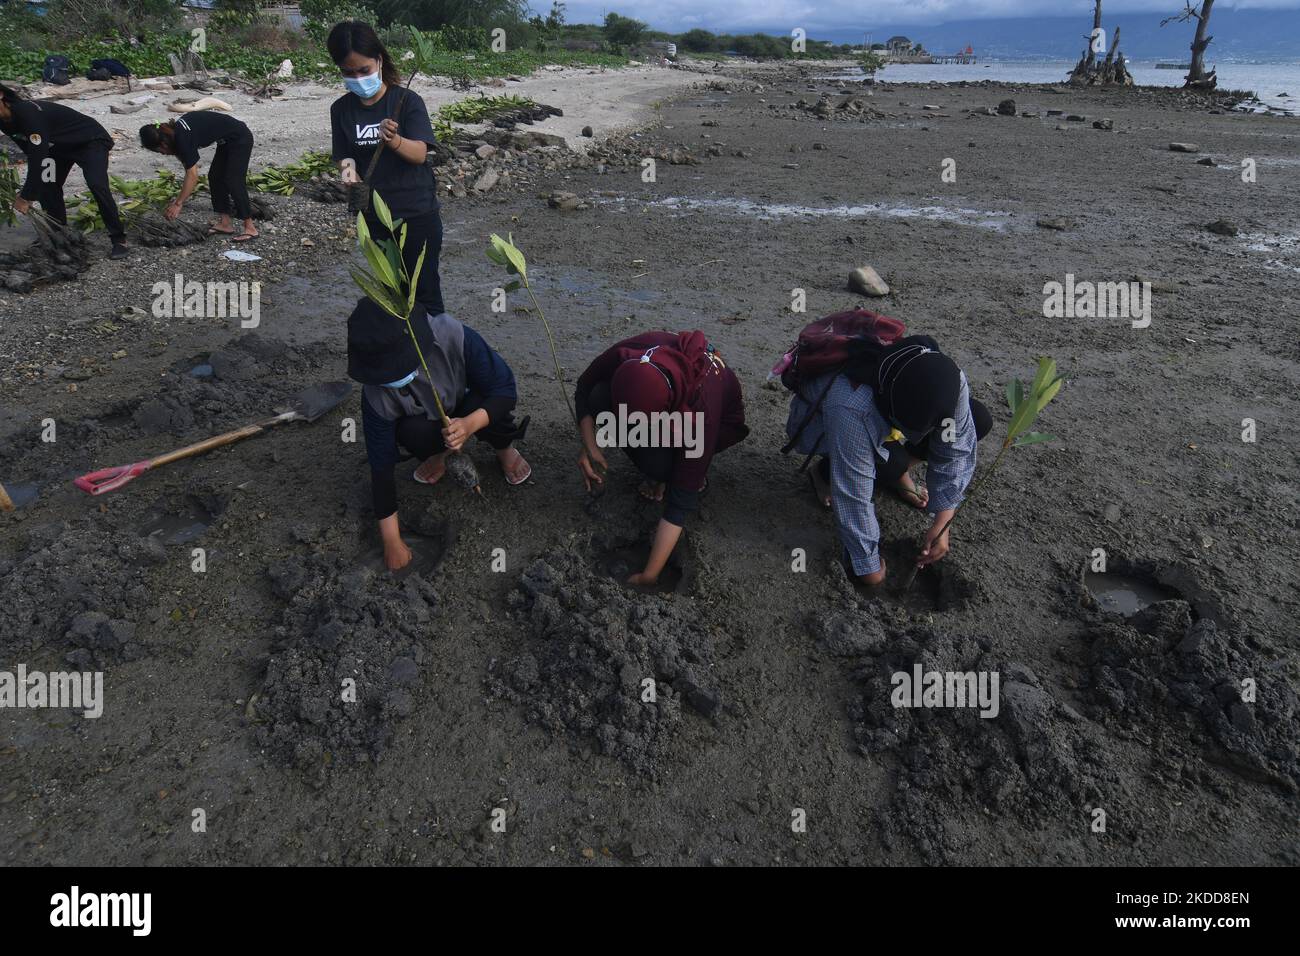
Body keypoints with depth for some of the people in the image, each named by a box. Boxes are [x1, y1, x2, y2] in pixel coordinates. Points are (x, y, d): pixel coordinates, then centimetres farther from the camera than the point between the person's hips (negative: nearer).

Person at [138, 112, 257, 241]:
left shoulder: (183, 139, -24)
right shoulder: (175, 133, 2)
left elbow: (193, 175, -27)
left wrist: (178, 204, -23)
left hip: (240, 139, -9)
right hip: (228, 141, 9)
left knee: (233, 182, -12)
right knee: (215, 178, 7)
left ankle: (250, 228, -10)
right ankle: (226, 223, 8)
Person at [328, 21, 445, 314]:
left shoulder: (407, 100, -10)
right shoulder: (341, 108, 2)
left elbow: (420, 154, -19)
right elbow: (344, 156, 3)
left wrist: (394, 140, -40)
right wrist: (348, 170, -21)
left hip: (417, 214, -4)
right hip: (375, 216, 4)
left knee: (424, 289, 2)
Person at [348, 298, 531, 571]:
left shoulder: (453, 336, -37)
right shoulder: (376, 394, -31)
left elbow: (505, 390, -28)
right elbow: (381, 464, -25)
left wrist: (470, 423, -49)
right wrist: (392, 540, -24)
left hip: (470, 409, 0)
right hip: (426, 422, 1)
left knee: (495, 412, -35)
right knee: (413, 434, -34)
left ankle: (504, 447, 0)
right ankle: (438, 453, 2)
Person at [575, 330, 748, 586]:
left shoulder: (701, 410, -42)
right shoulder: (625, 357, -35)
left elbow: (680, 501, -38)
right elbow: (584, 389, -11)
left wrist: (649, 575, -36)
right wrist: (589, 446, -27)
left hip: (720, 420, -5)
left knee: (657, 462, -36)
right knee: (600, 398, -26)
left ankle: (697, 470, -1)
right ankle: (658, 471, -4)